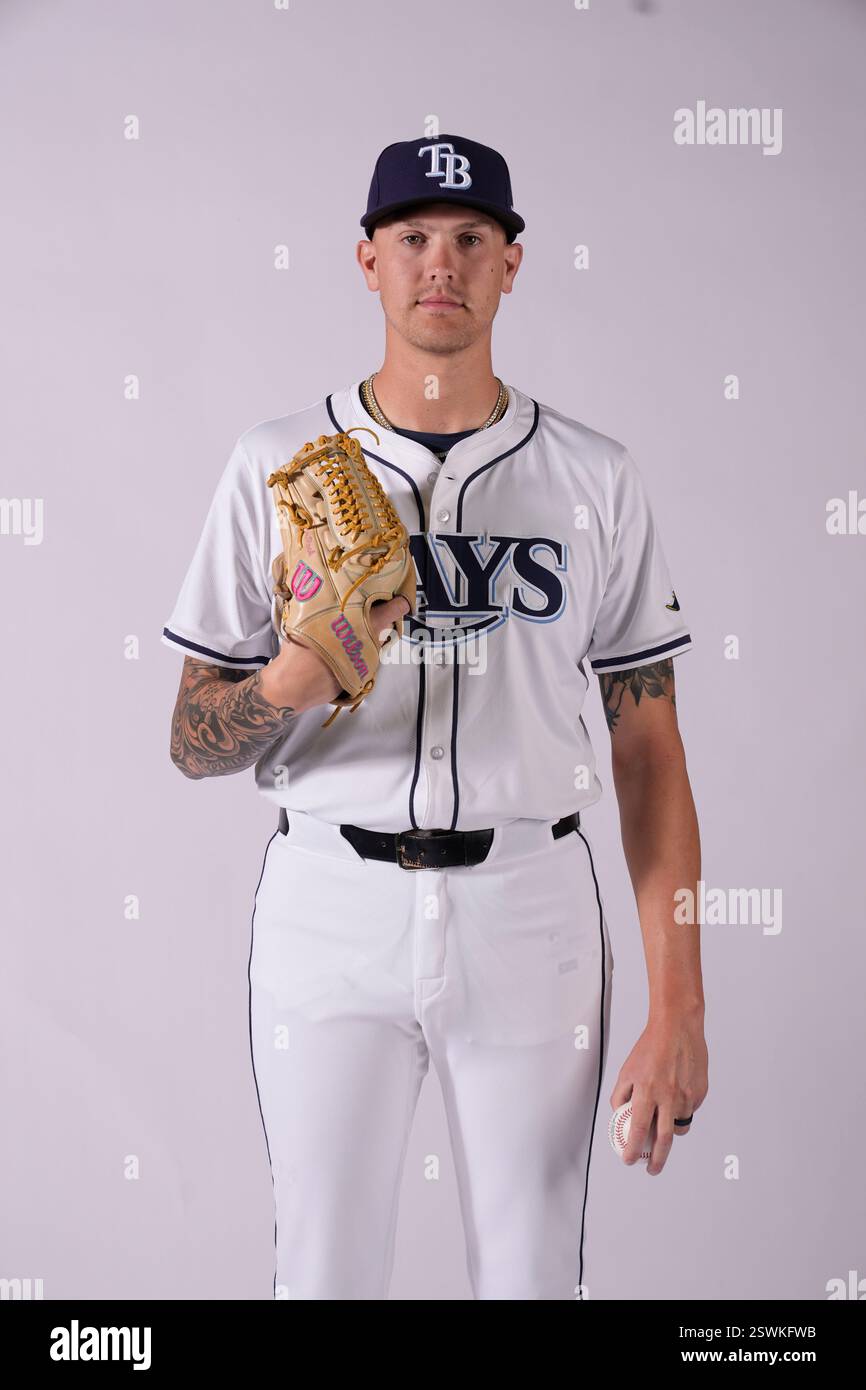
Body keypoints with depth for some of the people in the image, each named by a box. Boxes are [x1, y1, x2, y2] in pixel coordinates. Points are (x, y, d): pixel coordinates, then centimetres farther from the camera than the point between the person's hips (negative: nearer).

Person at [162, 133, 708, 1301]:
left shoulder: (595, 479, 3)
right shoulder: (276, 465, 2)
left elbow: (649, 748, 1)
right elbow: (193, 747, 2)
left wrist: (678, 1009, -5)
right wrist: (294, 679, -21)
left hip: (529, 909, 0)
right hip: (332, 907, 0)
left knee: (535, 1271, 9)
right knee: (326, 1268, 9)